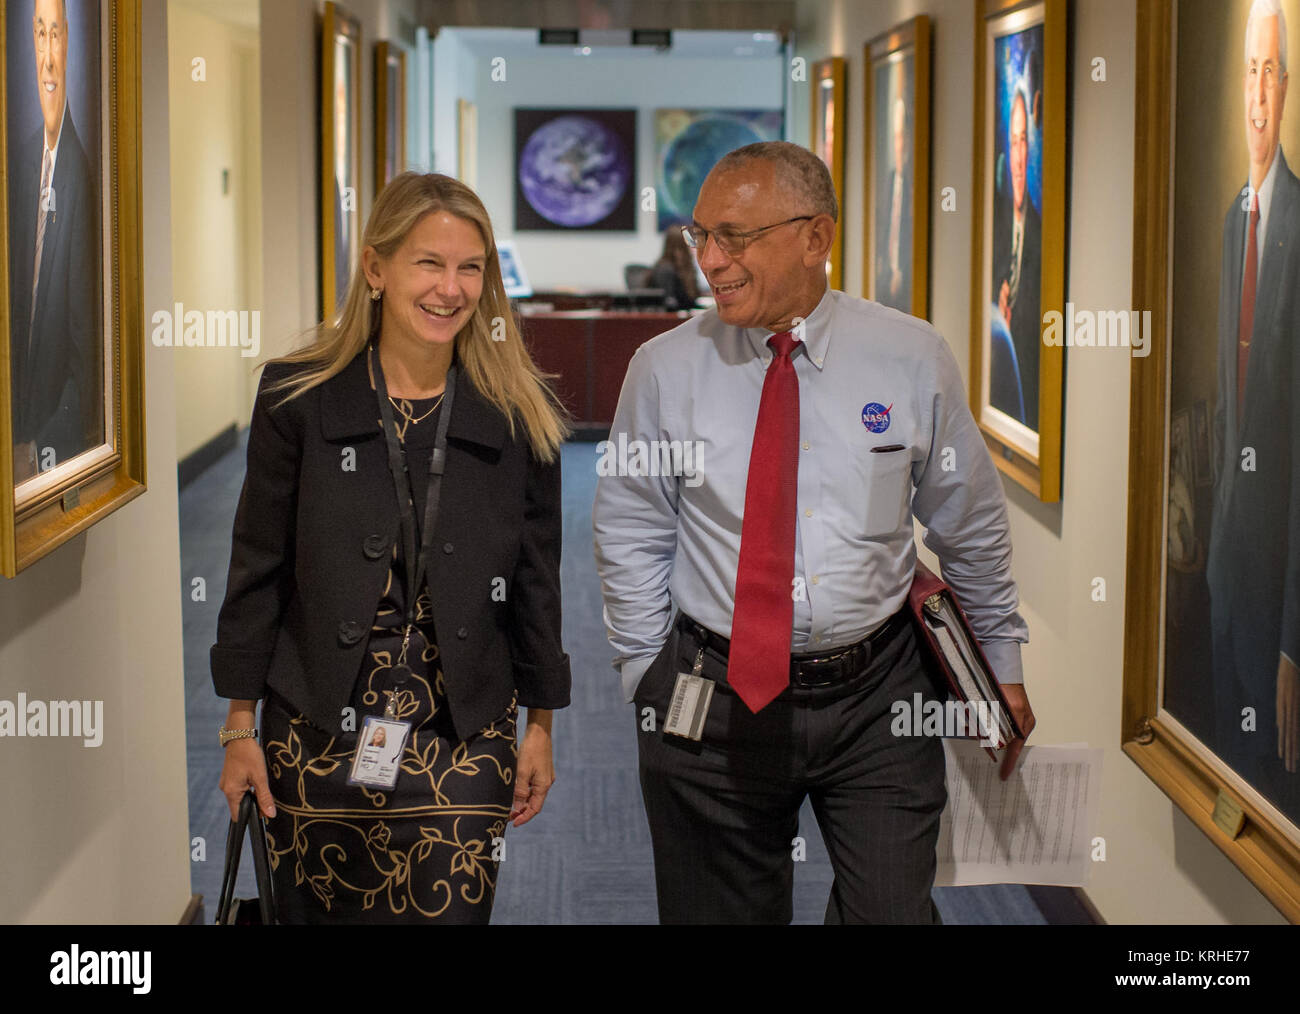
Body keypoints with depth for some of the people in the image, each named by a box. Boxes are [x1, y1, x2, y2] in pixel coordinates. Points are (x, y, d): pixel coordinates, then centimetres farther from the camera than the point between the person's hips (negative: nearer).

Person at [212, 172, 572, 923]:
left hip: (461, 739, 0)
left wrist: (540, 724, 8)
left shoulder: (521, 416, 0)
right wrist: (241, 726, 1)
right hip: (317, 731, 0)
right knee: (316, 911, 9)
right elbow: (259, 567, 1)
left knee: (450, 910, -4)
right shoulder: (298, 397, -2)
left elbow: (537, 579, 7)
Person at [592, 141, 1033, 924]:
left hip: (876, 700, 0)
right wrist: (651, 679, 3)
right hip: (713, 704, 0)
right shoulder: (665, 369, -2)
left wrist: (1003, 665, 15)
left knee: (894, 911, -2)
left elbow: (972, 525, 8)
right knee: (721, 911, 10)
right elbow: (631, 537, 5)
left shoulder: (912, 360, -2)